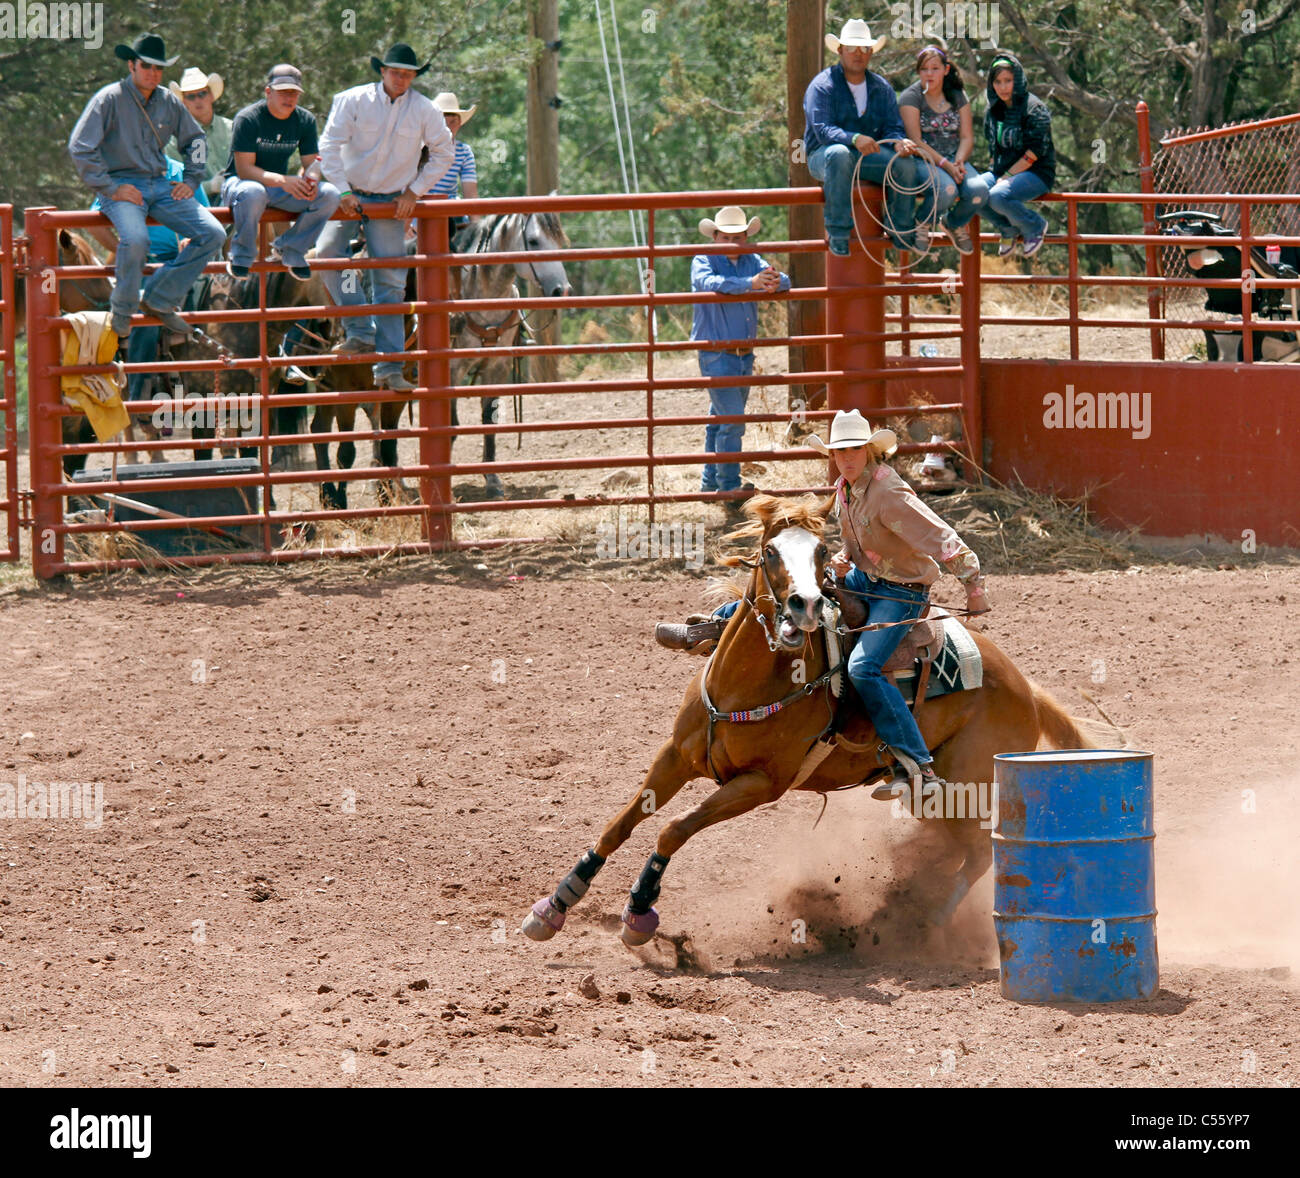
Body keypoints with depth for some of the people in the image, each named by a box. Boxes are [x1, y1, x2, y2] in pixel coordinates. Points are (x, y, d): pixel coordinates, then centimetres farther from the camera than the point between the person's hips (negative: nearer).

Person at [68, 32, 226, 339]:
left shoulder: (169, 102, 12)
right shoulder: (110, 99, -5)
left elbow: (195, 138, 29)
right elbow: (79, 147, -11)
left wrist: (190, 181, 14)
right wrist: (111, 189, -15)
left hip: (160, 186, 6)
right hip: (122, 185, -6)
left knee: (213, 234, -12)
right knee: (135, 239, -36)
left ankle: (158, 299, -2)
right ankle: (122, 308, -10)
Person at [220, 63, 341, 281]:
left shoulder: (305, 120, 2)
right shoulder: (247, 119, -16)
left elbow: (309, 163, 2)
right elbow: (244, 169, -22)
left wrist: (308, 179, -26)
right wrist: (283, 181, -37)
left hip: (280, 189, 5)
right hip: (239, 183, -5)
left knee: (329, 194, -18)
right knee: (253, 193, -42)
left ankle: (289, 249, 0)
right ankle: (241, 257, -20)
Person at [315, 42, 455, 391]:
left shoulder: (424, 111, -3)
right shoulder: (353, 101, -7)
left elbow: (444, 153, 8)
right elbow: (329, 146, -7)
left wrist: (415, 191, 1)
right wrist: (343, 191, -15)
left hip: (392, 202, 0)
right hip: (350, 196, 0)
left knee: (390, 283, -3)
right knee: (328, 251, -24)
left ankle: (389, 367, -1)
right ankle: (360, 332, -17)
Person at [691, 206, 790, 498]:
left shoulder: (752, 261, 9)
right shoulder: (704, 261, -6)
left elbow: (784, 281, -3)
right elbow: (709, 282, -28)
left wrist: (775, 282, -29)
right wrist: (751, 283, -39)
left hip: (745, 353, 6)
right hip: (716, 355, -6)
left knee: (720, 419, 14)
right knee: (731, 419, -13)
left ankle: (710, 482, 23)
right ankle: (729, 485, -9)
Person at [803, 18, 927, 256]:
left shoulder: (881, 88, 11)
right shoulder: (823, 85, -6)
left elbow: (893, 127, 4)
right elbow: (823, 130, -19)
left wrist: (899, 142, -22)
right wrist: (854, 139, -39)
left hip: (867, 156, 4)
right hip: (822, 155, -4)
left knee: (906, 162, -23)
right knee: (839, 154, -40)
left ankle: (900, 231, -6)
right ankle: (838, 233, -36)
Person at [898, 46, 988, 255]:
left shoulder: (957, 97, 11)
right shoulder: (911, 97, -3)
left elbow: (967, 137, 8)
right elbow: (916, 141, -11)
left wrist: (959, 162, -13)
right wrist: (945, 165, -20)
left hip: (954, 160, 5)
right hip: (924, 160, -5)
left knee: (979, 191, -25)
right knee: (946, 190, -36)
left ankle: (954, 223, 9)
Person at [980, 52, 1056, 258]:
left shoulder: (1035, 109, -10)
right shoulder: (992, 111, 12)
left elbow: (1035, 152, -16)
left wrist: (1008, 177, -18)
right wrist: (995, 174, 0)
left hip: (1037, 173, -7)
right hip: (1002, 171, 7)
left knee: (998, 196, -34)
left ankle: (1035, 226, -5)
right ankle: (1009, 230, 2)